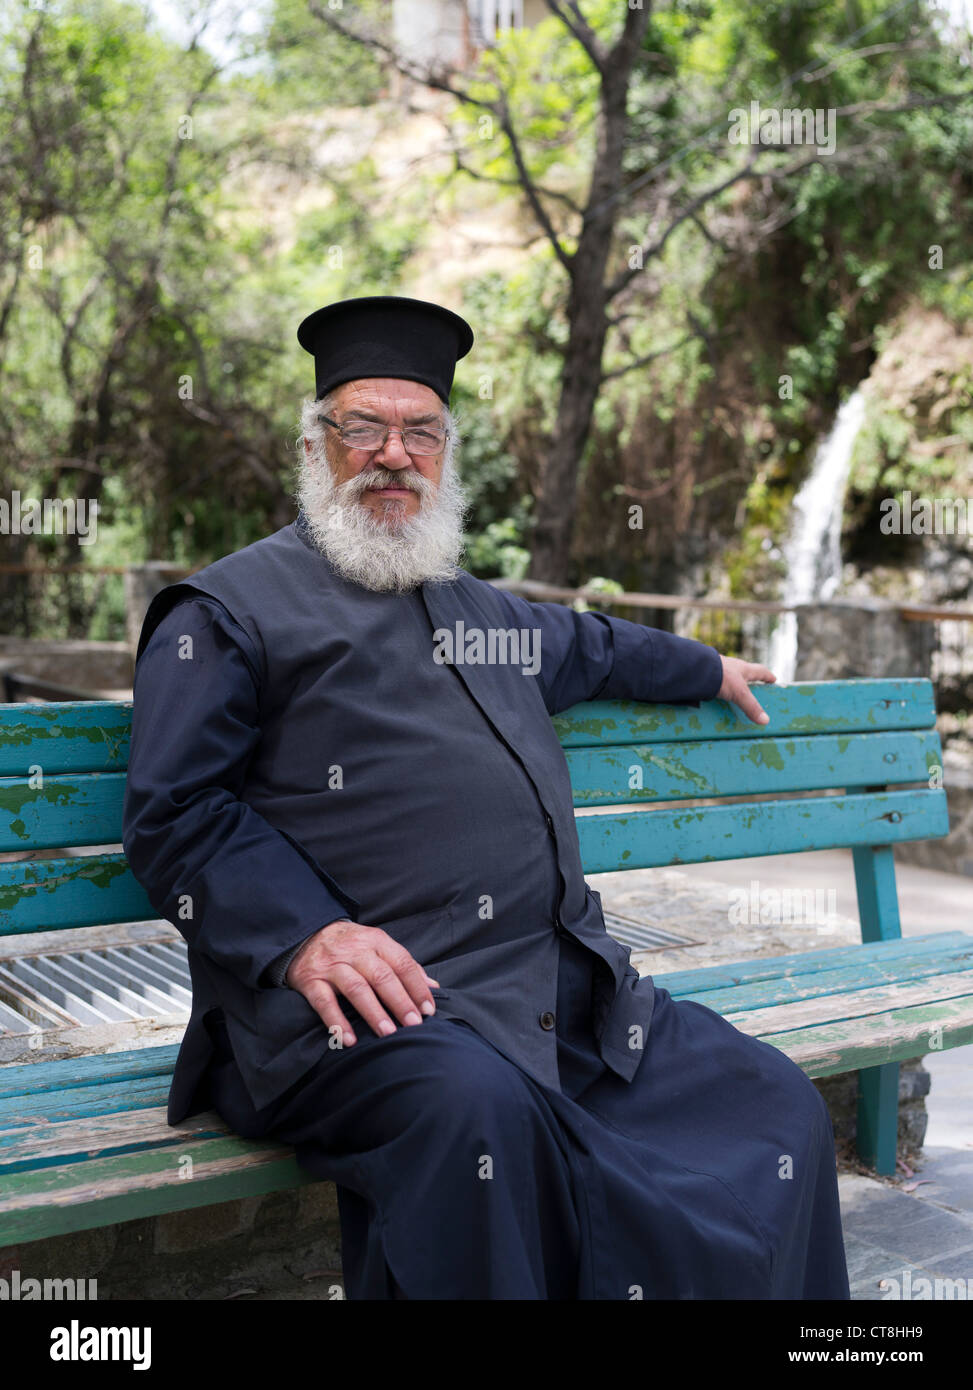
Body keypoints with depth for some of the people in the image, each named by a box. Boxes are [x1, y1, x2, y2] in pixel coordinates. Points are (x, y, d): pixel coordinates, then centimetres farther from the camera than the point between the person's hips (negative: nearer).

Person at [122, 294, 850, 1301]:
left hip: (568, 990, 7)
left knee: (777, 1104, -6)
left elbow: (590, 645, 49)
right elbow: (176, 816, -2)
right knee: (479, 1105, -38)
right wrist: (302, 934, -16)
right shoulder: (232, 608, 6)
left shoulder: (485, 610, 27)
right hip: (361, 998, -6)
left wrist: (709, 671, 59)